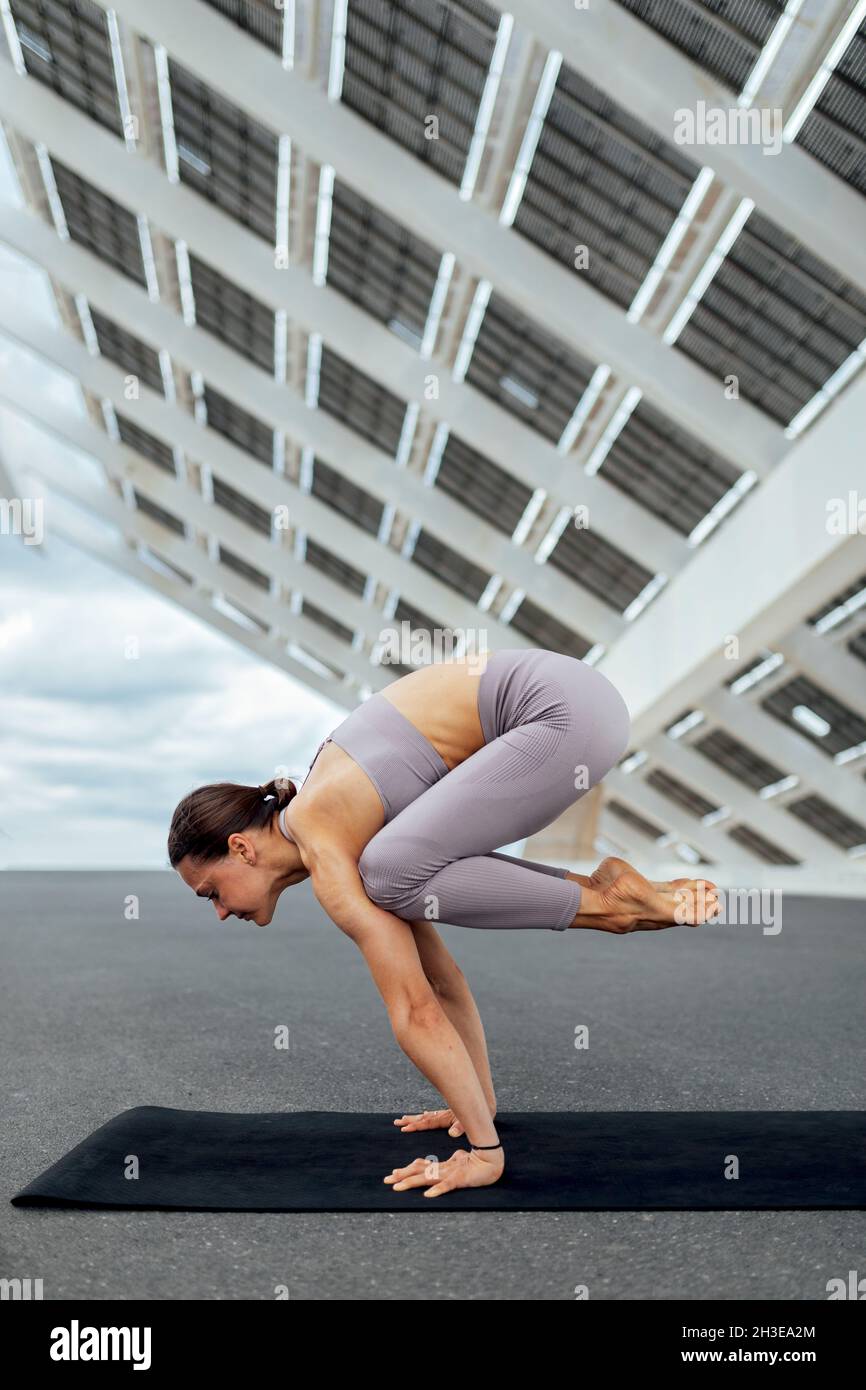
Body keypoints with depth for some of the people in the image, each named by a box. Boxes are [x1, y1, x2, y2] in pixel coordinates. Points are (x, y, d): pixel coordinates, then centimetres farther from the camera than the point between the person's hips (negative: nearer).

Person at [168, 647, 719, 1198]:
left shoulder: (329, 862, -10)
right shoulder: (332, 833, 16)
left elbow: (417, 1013, -13)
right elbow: (442, 977, 22)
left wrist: (485, 1152, -9)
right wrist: (482, 1103, 24)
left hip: (566, 710, -9)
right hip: (560, 702, 9)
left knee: (394, 875, -19)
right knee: (405, 881, 14)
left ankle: (608, 902, -5)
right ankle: (616, 896, 10)